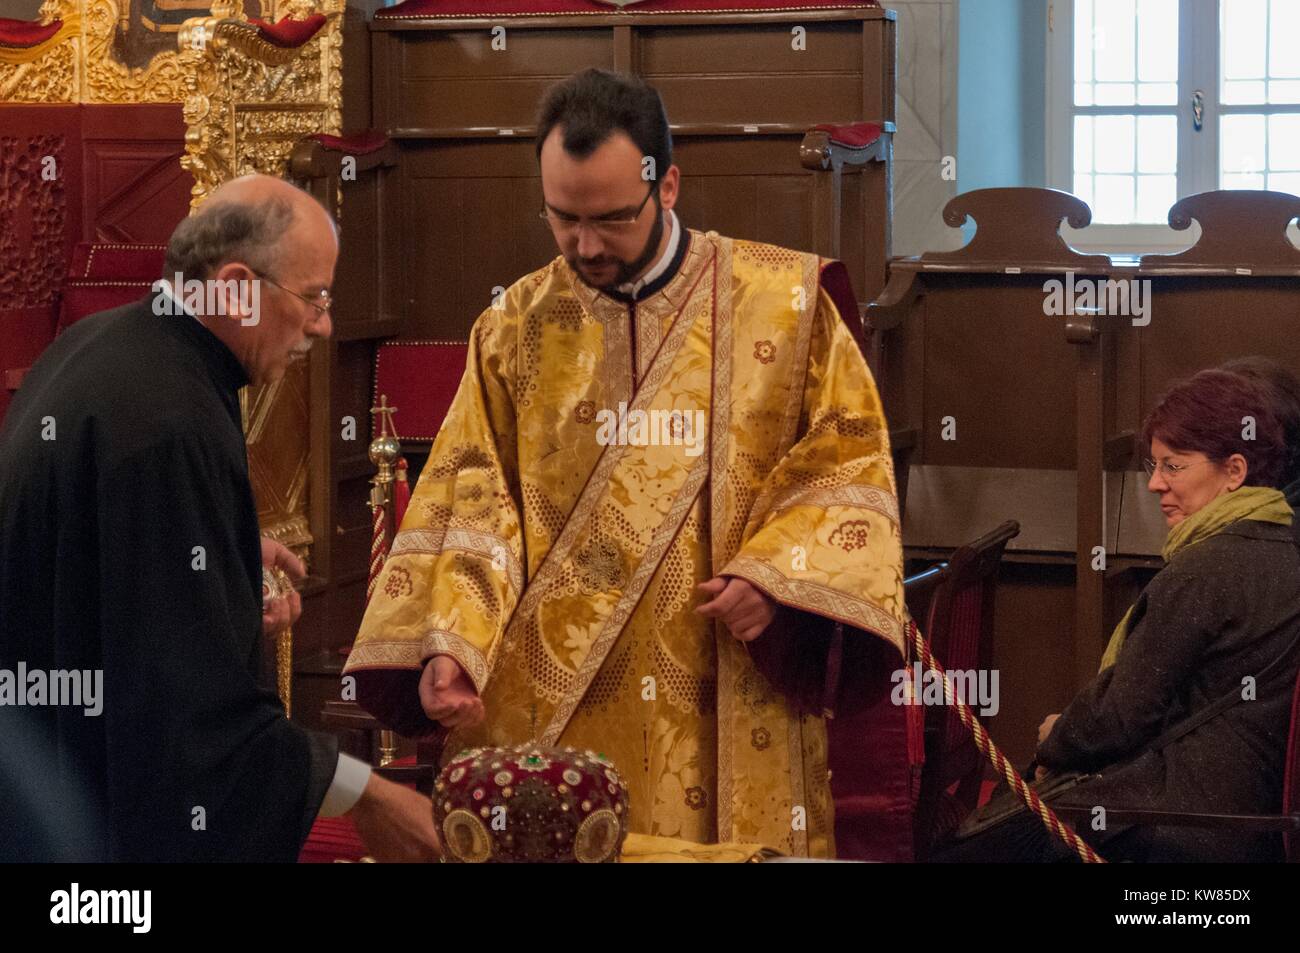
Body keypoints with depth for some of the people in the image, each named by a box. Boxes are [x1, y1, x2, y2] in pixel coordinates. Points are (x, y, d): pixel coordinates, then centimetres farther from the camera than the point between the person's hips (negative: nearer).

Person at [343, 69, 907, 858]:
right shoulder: (516, 326, 6)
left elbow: (849, 461, 2)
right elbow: (470, 501, 2)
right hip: (550, 707, 1)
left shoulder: (784, 302, 1)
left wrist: (777, 575, -14)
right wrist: (448, 642, -13)